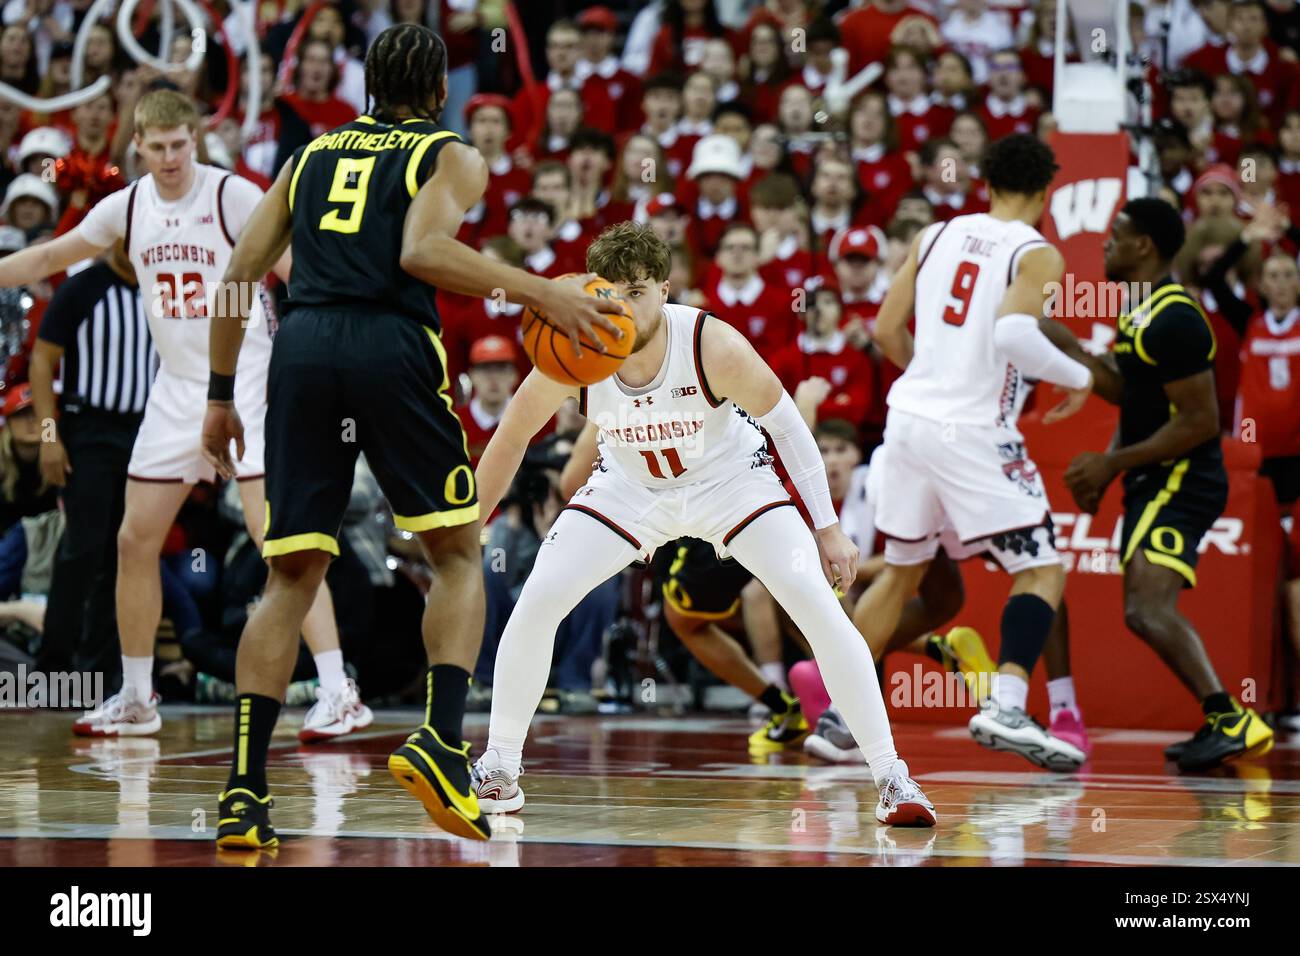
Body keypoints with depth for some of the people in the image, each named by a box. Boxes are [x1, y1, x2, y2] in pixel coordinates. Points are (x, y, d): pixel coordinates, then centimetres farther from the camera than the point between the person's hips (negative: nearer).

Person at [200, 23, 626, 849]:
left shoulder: (313, 154, 25)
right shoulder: (451, 157, 12)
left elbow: (240, 275, 20)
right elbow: (422, 252, -9)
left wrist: (222, 394, 25)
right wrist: (540, 292, -7)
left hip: (303, 347, 4)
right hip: (393, 347, -4)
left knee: (293, 576, 8)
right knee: (458, 555, 11)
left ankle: (245, 788, -3)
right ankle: (442, 742, -10)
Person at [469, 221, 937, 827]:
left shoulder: (714, 346, -32)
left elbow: (783, 421, -15)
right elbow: (511, 438, -8)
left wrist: (827, 527, -15)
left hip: (730, 480, -2)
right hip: (629, 488, 2)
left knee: (820, 608, -18)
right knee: (536, 602, -12)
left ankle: (891, 778, -7)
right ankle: (498, 771, 7)